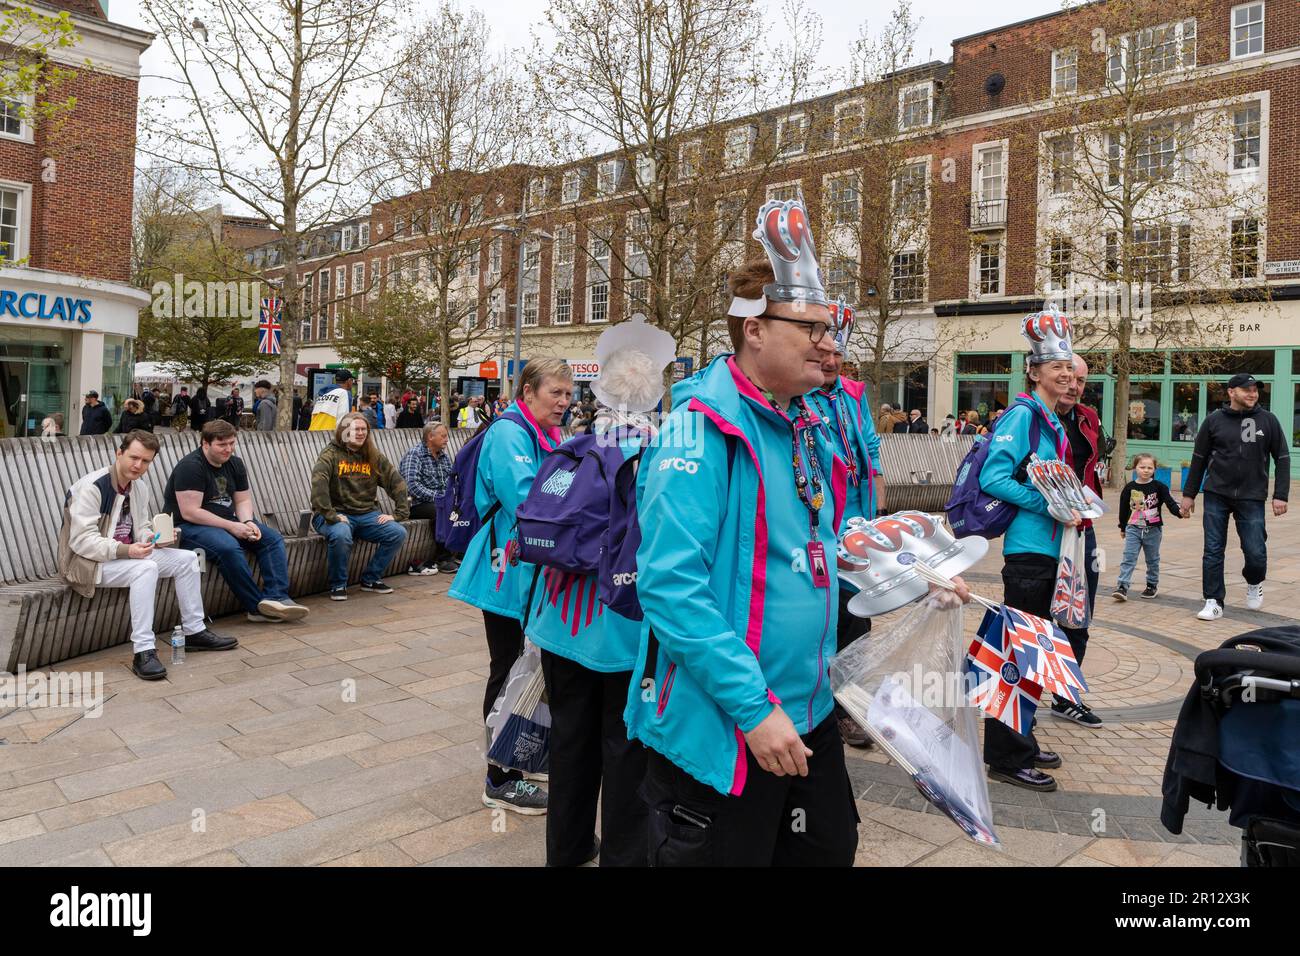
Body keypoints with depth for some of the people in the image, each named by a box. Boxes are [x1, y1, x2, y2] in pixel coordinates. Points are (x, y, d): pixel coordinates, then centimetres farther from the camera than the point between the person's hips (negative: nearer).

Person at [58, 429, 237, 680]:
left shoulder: (139, 488, 7)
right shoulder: (91, 487, -18)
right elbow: (82, 541, -24)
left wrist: (158, 538, -10)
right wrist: (125, 550, -36)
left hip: (127, 554, 8)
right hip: (89, 562, -8)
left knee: (187, 559, -4)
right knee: (146, 568, -35)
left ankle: (194, 632, 6)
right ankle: (143, 652, -35)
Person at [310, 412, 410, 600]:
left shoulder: (373, 456, 10)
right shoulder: (330, 454, -5)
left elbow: (397, 482, 7)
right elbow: (318, 484, -22)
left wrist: (399, 514, -4)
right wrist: (330, 516, -29)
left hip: (367, 514, 5)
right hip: (338, 514, -5)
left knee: (398, 533, -15)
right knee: (341, 535, -36)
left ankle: (371, 579, 5)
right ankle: (338, 585, -9)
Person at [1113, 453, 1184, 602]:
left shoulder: (1159, 487, -3)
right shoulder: (1129, 488, 0)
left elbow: (1170, 502, -12)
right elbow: (1123, 508, 8)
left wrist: (1179, 511, -32)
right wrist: (1122, 527, 14)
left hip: (1153, 529, 0)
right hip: (1133, 528, 0)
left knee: (1152, 559, 13)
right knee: (1128, 557, -7)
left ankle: (1153, 585, 28)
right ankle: (1122, 587, -10)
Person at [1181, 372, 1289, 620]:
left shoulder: (1268, 420, 2)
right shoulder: (1214, 420, 2)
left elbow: (1282, 458, 5)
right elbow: (1199, 459, 7)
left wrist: (1280, 495, -2)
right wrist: (1189, 494, 7)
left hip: (1251, 498, 0)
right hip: (1216, 496, 0)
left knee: (1256, 553, -2)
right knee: (1213, 552, 2)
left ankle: (1254, 583, 30)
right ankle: (1214, 602, 11)